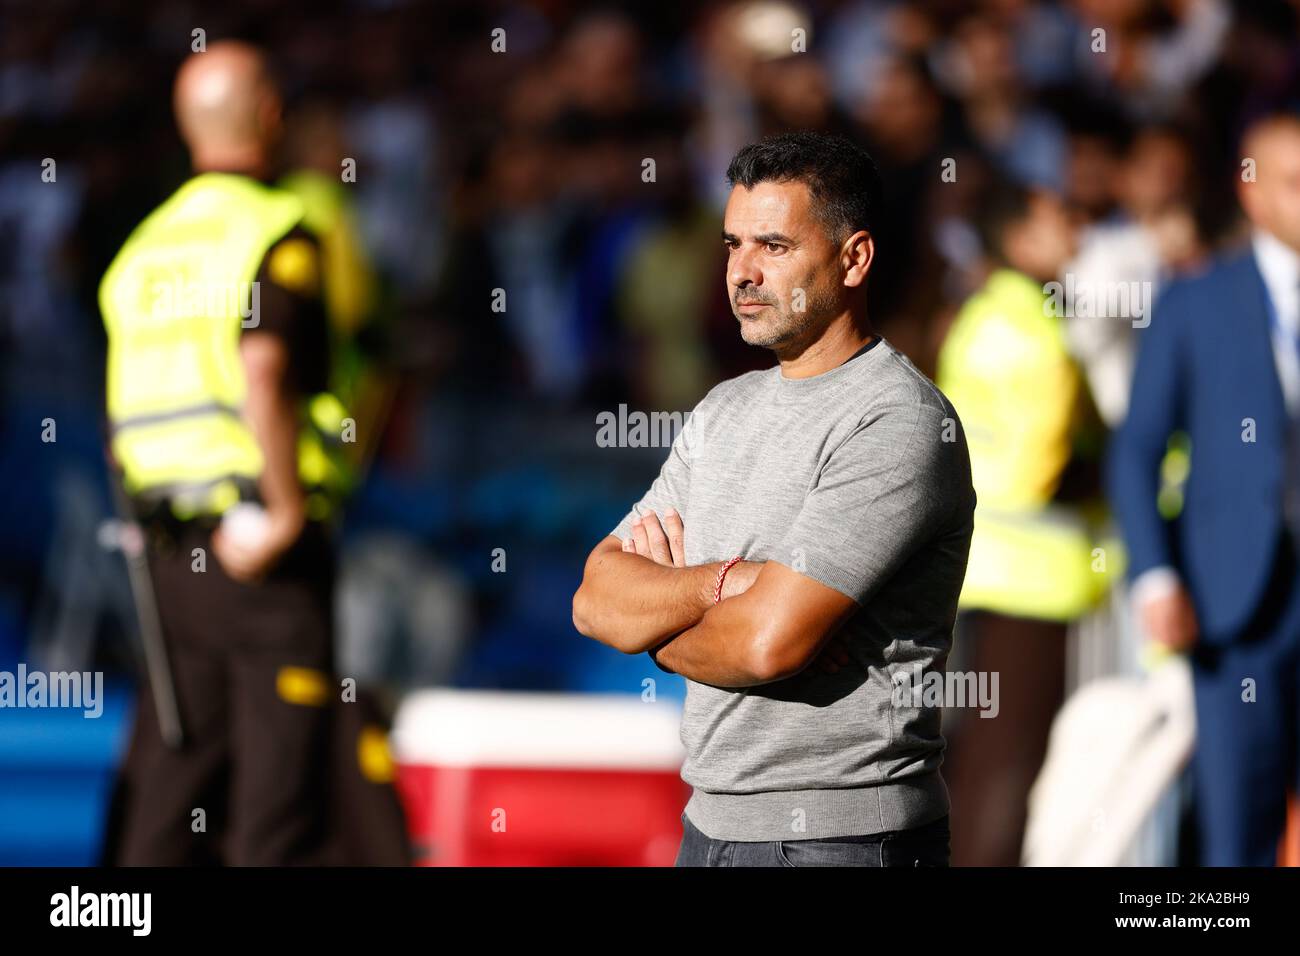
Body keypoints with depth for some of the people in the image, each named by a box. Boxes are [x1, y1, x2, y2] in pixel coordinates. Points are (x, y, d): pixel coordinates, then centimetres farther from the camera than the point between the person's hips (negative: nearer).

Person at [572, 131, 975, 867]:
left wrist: (658, 623, -3)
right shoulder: (725, 411, 12)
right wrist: (724, 581, -16)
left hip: (843, 833, -8)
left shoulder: (900, 425, -15)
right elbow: (597, 601, 3)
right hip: (711, 822, 8)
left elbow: (769, 642, -23)